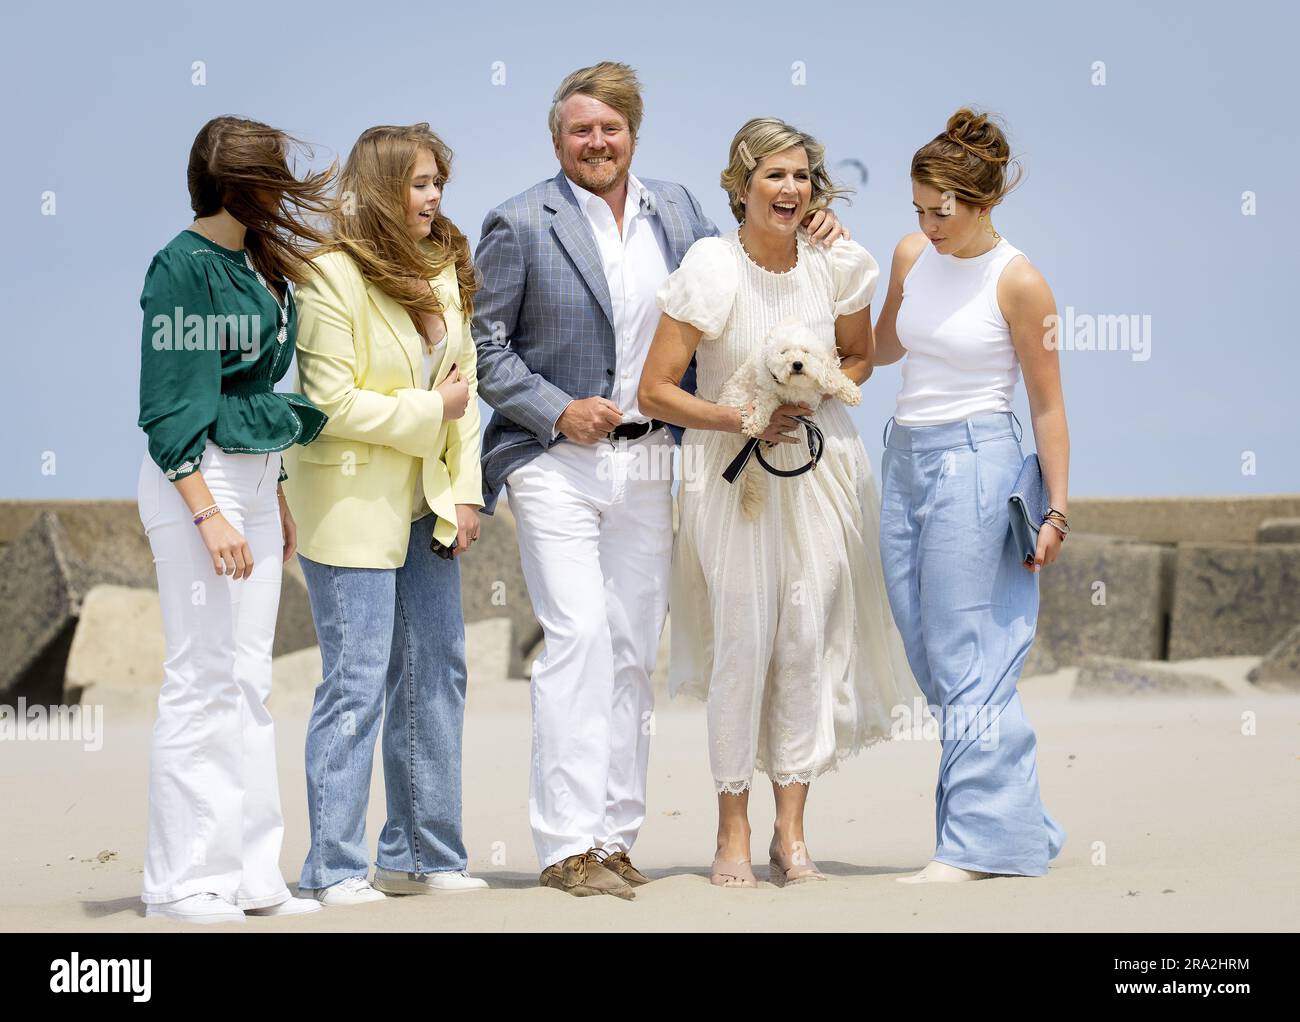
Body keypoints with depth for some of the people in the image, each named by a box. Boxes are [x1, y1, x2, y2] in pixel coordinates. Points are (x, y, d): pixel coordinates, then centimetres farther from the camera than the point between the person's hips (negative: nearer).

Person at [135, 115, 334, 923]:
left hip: (255, 475, 9)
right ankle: (182, 880, 1)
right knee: (203, 678, -6)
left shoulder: (257, 264, 12)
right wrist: (208, 513, -20)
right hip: (198, 480, -9)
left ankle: (249, 872, 13)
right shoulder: (184, 266, -13)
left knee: (250, 682, 9)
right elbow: (171, 404, -15)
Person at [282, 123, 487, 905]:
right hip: (353, 499, -7)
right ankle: (336, 867, 2)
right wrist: (428, 414, -11)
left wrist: (465, 490, 3)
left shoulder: (445, 270, 9)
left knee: (437, 672, 10)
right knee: (358, 681, -5)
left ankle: (422, 855, 20)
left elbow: (464, 385, 11)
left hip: (425, 502, 7)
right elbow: (333, 402, -16)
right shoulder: (333, 276, -13)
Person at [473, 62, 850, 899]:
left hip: (649, 462, 5)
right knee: (579, 639, -13)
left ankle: (614, 837, 14)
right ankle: (567, 845, -11)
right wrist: (556, 411, -12)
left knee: (635, 650, 7)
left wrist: (805, 232, 7)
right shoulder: (522, 225, -4)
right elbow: (483, 342, -2)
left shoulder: (675, 210, 10)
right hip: (558, 460, -5)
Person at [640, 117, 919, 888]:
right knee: (743, 640, -6)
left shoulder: (839, 266, -3)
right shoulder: (711, 269, -12)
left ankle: (792, 833, 6)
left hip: (820, 465, 3)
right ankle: (734, 832, 5)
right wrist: (738, 419, -20)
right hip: (733, 470, -3)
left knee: (809, 638, -1)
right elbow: (655, 390, -9)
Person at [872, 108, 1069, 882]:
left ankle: (976, 843, -2)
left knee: (963, 657, -7)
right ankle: (1023, 829, 13)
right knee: (929, 652, 6)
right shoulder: (912, 255, 8)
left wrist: (1057, 509, -7)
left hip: (974, 461, -7)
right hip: (906, 455, 7)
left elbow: (1048, 404, -5)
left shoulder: (1018, 282, -10)